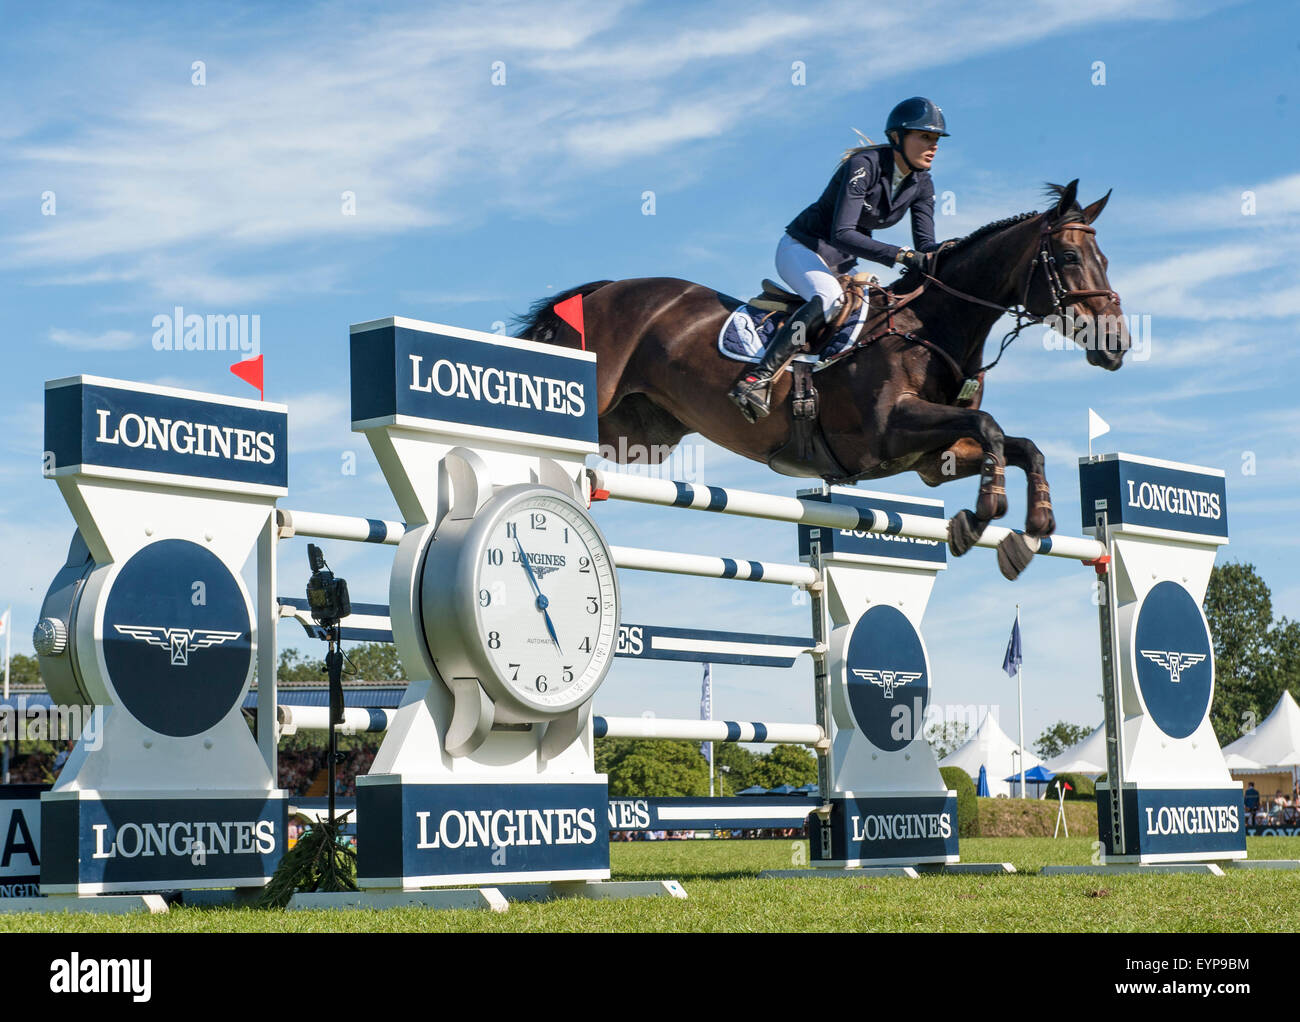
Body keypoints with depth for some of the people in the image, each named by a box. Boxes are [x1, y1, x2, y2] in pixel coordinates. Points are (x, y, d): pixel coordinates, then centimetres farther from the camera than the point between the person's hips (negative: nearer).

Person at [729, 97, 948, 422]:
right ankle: (757, 379, -43)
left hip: (844, 264, 9)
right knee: (830, 297, -37)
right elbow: (841, 234, -32)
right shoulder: (864, 166, -23)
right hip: (802, 248, -9)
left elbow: (925, 245, -3)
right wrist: (901, 256, -39)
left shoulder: (920, 184, 0)